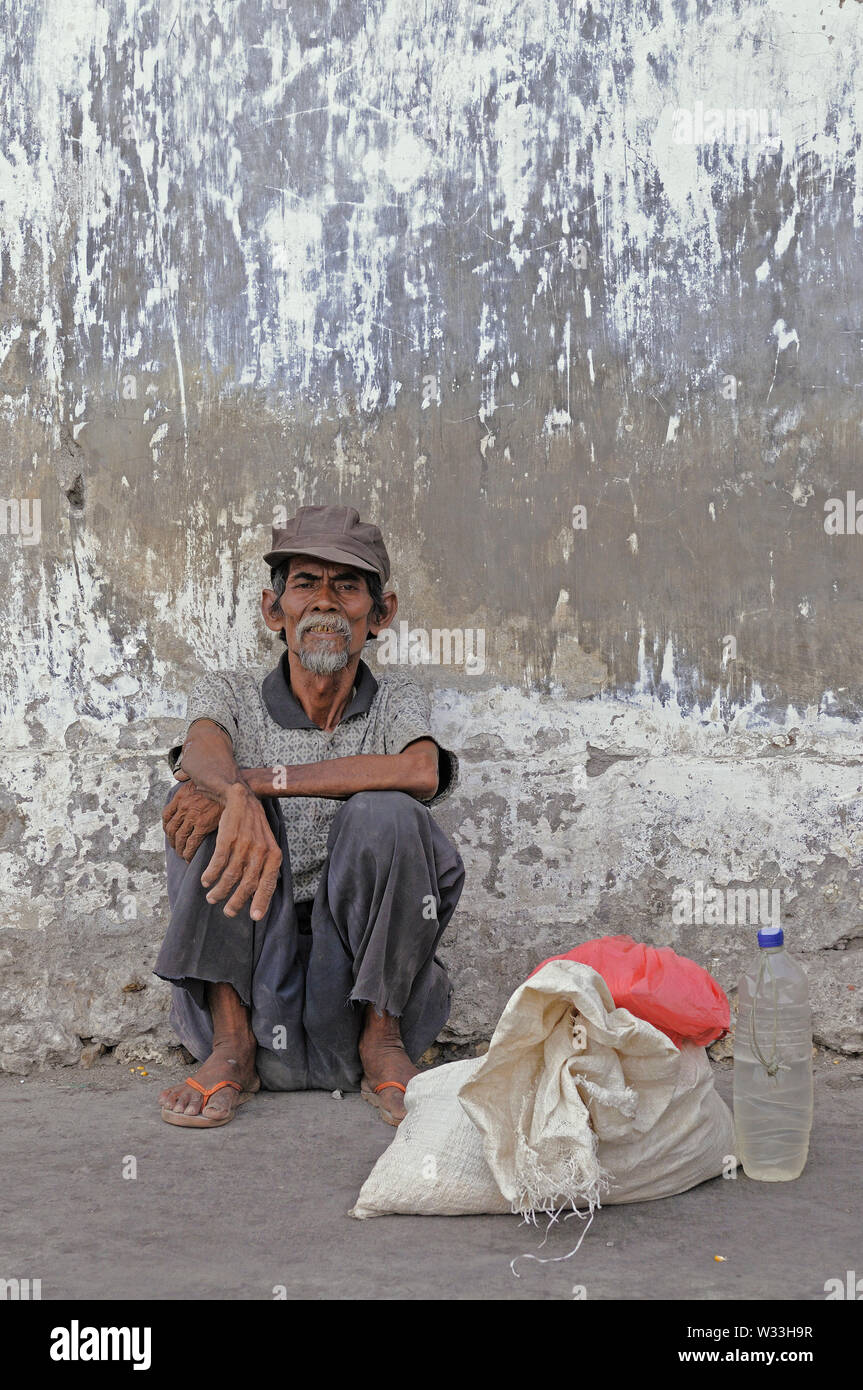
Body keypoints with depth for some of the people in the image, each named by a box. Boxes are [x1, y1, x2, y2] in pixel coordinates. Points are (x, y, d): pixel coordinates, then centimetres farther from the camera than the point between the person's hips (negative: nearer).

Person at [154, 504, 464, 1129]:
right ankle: (231, 1047, -16)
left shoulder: (398, 699, 4)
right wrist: (239, 797, -47)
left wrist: (260, 779, -29)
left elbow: (420, 770, -21)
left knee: (387, 814, -24)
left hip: (358, 978, -1)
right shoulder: (231, 694, 4)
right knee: (217, 799, -18)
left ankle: (382, 1043, -11)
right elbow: (204, 751, -21)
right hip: (248, 981, 1)